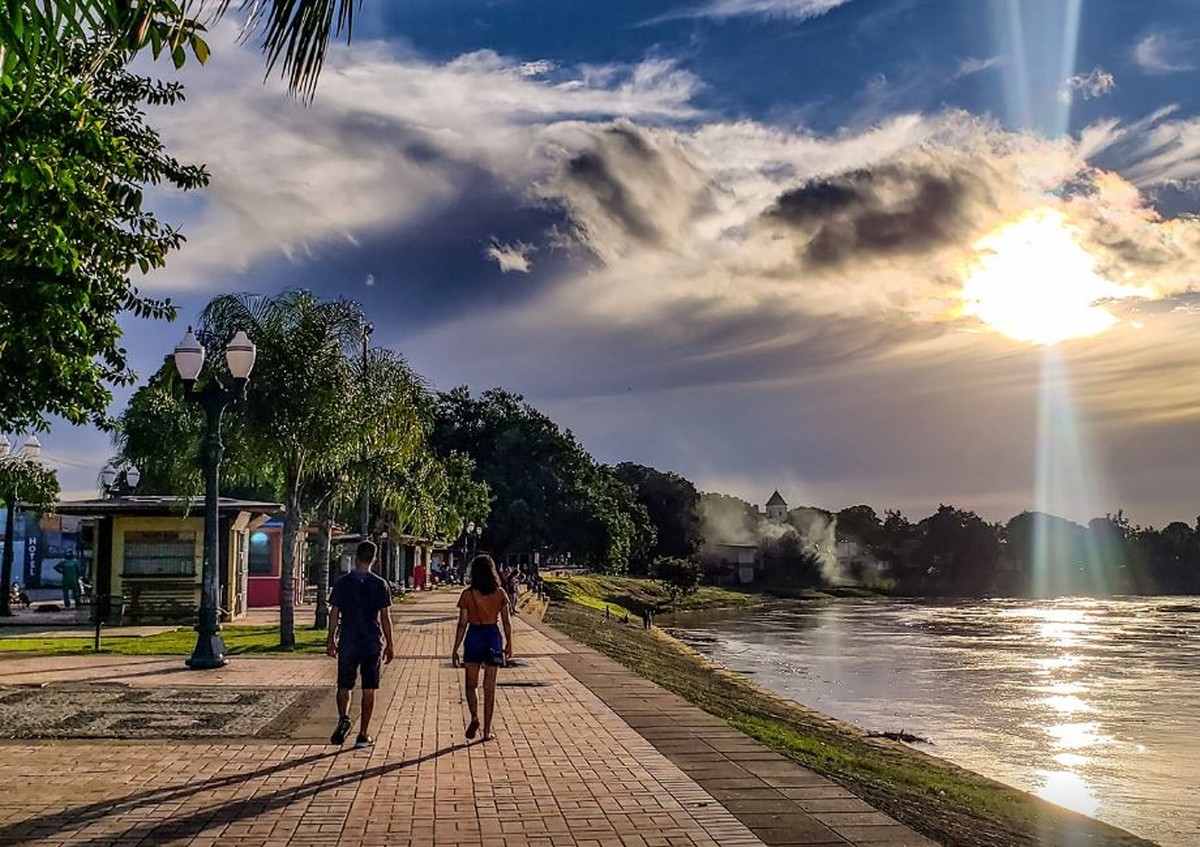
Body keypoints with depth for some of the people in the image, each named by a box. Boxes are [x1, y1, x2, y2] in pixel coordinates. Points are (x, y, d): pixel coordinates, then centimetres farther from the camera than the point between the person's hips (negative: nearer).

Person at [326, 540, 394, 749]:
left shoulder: (342, 583, -1)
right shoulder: (380, 584, -3)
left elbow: (334, 614, 1)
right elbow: (385, 617, -2)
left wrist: (331, 640, 12)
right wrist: (389, 645, 5)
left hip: (347, 643, 1)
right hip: (373, 644, -1)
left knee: (344, 686, 13)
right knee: (368, 689, 5)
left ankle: (343, 718, -12)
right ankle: (363, 734, 6)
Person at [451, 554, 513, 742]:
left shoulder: (467, 595, -8)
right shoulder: (500, 593, -3)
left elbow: (462, 624, -7)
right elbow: (507, 622, 1)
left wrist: (455, 649, 0)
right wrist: (509, 644, 13)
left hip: (474, 637, -2)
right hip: (493, 636, 2)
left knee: (471, 684, 14)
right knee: (489, 687, 9)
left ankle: (474, 717, -9)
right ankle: (487, 730, 11)